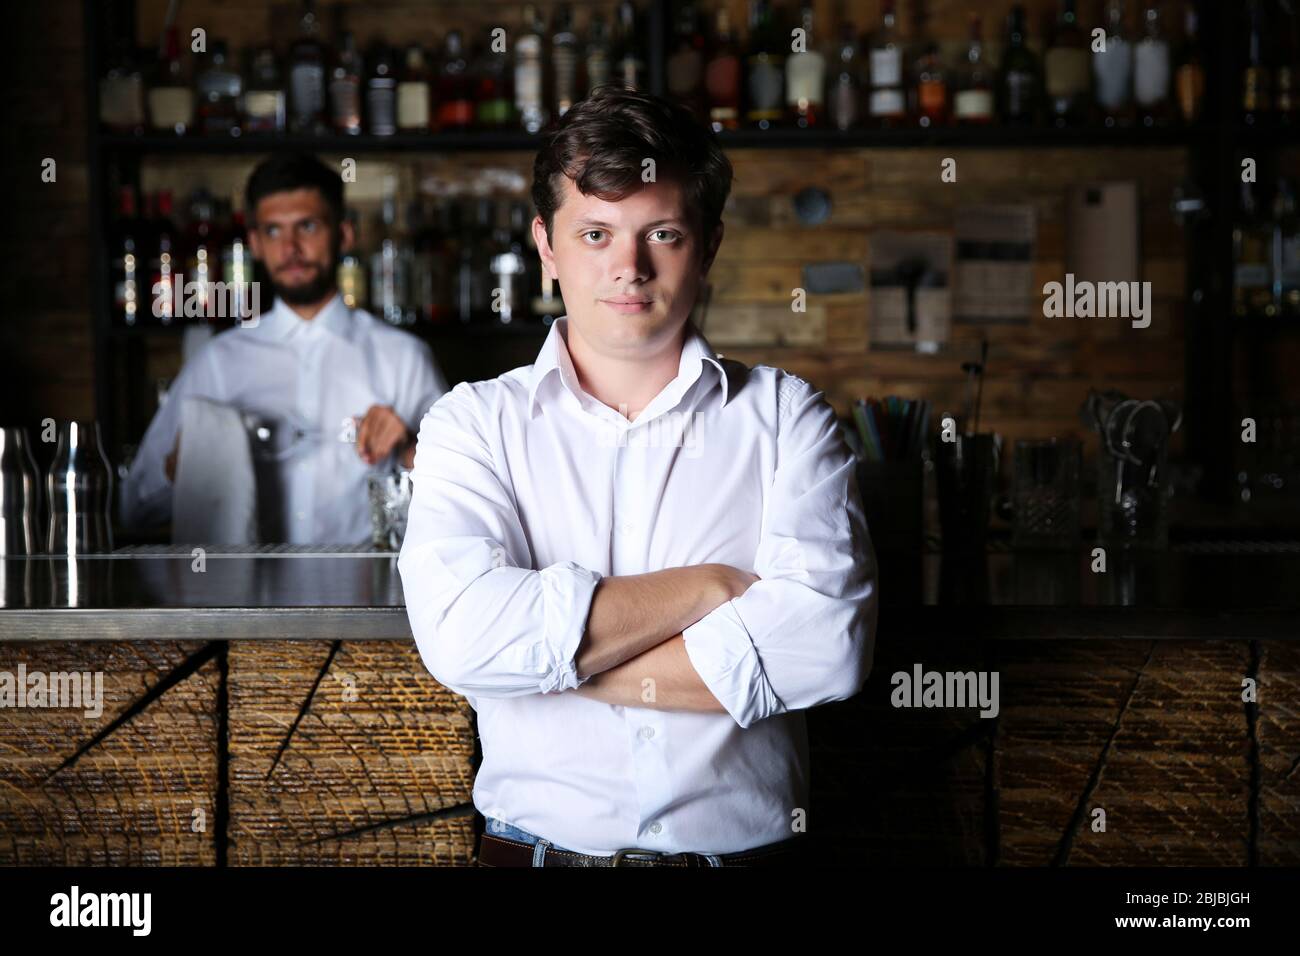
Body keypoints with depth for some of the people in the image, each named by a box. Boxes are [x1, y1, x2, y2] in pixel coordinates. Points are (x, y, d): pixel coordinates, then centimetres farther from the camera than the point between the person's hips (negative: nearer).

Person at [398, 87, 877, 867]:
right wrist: (708, 587, -6)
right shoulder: (475, 422, 6)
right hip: (539, 845, 0)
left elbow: (827, 645, -9)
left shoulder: (786, 415, 6)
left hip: (751, 846, 0)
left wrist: (550, 652, -7)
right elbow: (463, 633, -11)